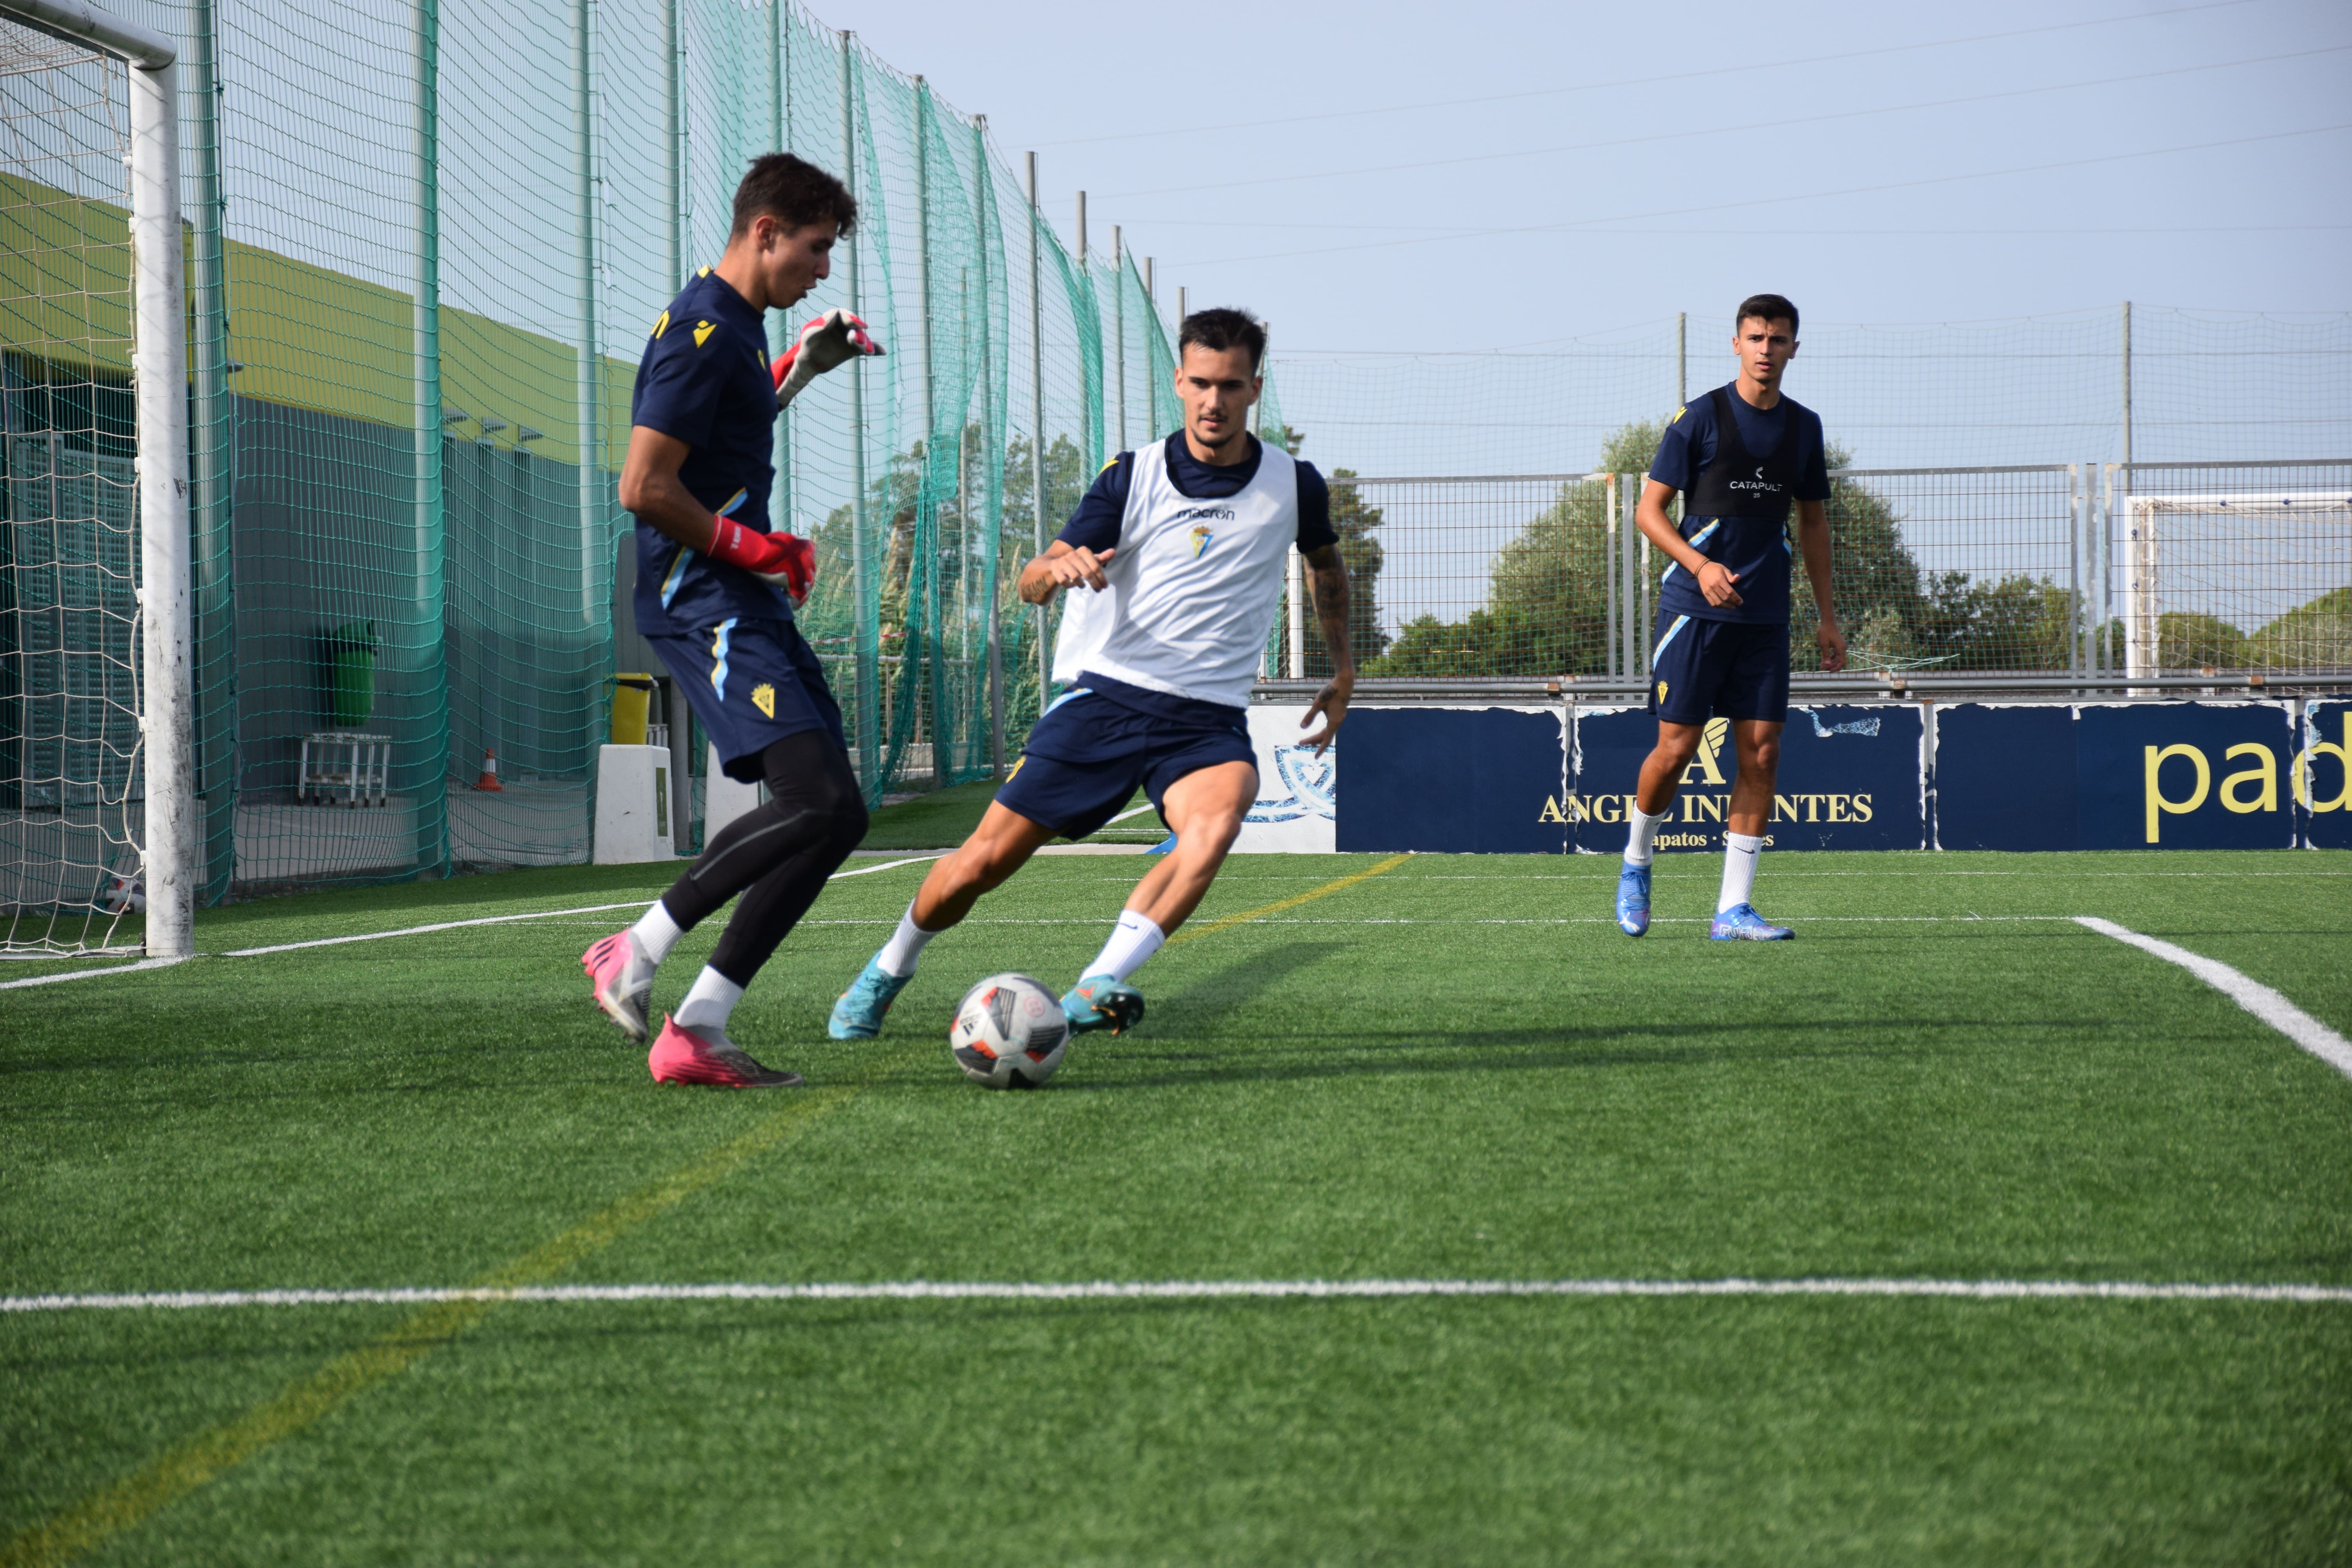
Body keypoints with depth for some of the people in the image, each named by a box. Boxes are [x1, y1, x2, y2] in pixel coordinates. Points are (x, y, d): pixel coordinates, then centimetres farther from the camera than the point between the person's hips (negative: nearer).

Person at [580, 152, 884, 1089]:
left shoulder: (737, 327, 18)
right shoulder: (701, 333, -14)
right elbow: (645, 488, -20)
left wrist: (804, 366, 29)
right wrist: (756, 551, -12)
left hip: (744, 603, 11)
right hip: (702, 603, -11)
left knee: (832, 815, 4)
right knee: (819, 803, -23)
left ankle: (698, 1031, 3)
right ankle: (640, 949, -10)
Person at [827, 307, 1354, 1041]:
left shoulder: (1294, 484, 2)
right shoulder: (1133, 477, -2)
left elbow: (1327, 564, 25)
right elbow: (1031, 584, -6)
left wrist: (1343, 672, 20)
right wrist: (1059, 567, -30)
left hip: (1210, 719, 0)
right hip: (1108, 698, 0)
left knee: (1216, 820, -36)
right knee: (983, 862, -1)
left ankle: (1094, 992, -38)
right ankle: (889, 969, 28)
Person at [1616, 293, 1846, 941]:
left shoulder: (1803, 427, 10)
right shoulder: (1699, 418, -3)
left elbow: (1813, 521, 20)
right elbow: (1649, 509, -3)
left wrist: (1827, 615, 15)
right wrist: (1700, 564, -19)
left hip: (1765, 618, 4)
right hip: (1693, 609, -4)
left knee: (1761, 753, -3)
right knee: (1677, 748, -5)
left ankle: (1734, 909, 0)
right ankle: (1635, 863, 22)